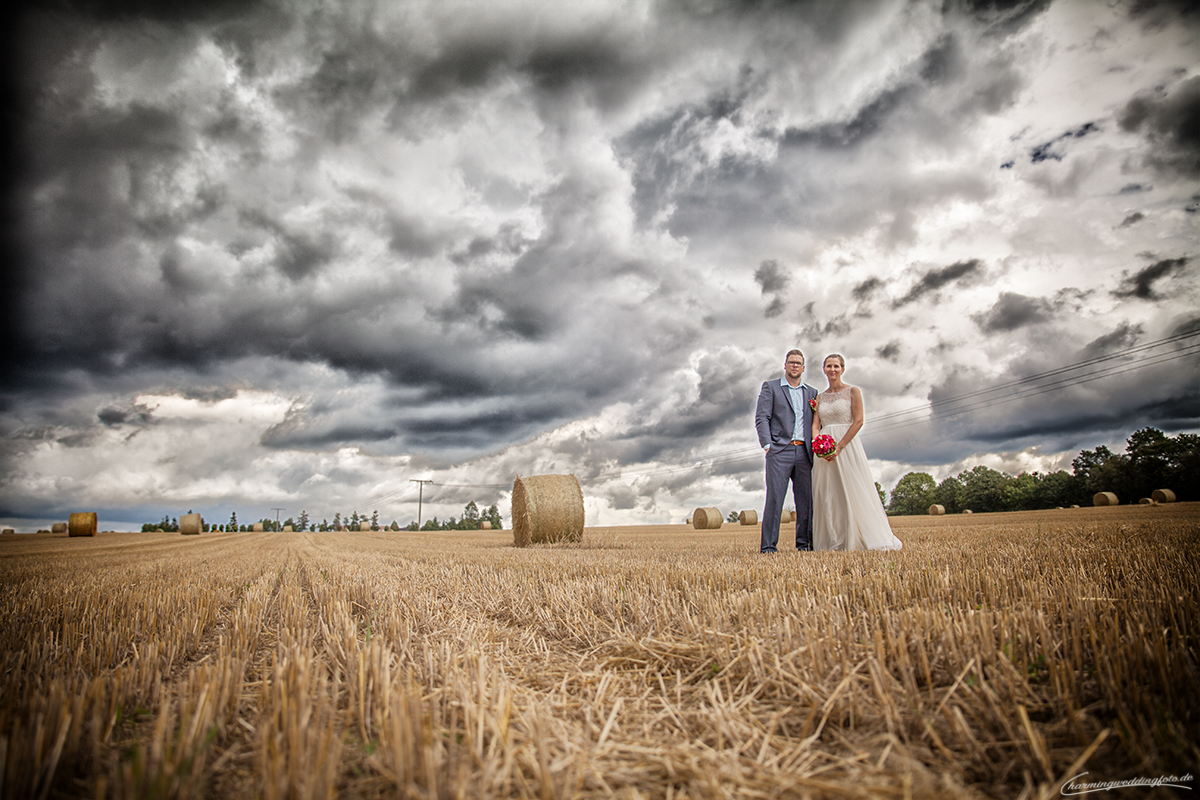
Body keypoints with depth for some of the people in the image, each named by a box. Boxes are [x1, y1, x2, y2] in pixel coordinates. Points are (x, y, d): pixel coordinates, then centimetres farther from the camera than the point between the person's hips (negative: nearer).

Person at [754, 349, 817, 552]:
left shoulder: (812, 393, 21)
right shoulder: (770, 387, 8)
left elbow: (816, 423, 21)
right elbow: (761, 418, 0)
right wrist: (767, 445, -11)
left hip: (804, 452, 4)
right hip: (780, 450, -4)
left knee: (806, 500, 4)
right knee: (774, 498, -9)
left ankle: (804, 543, 13)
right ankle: (768, 545, -7)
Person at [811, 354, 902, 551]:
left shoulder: (852, 391, 2)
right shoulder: (820, 397, 15)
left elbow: (858, 421, -7)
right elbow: (815, 425, 9)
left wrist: (839, 446, -16)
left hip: (847, 446, -4)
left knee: (854, 493, -6)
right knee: (827, 496, 1)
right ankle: (834, 542, 6)